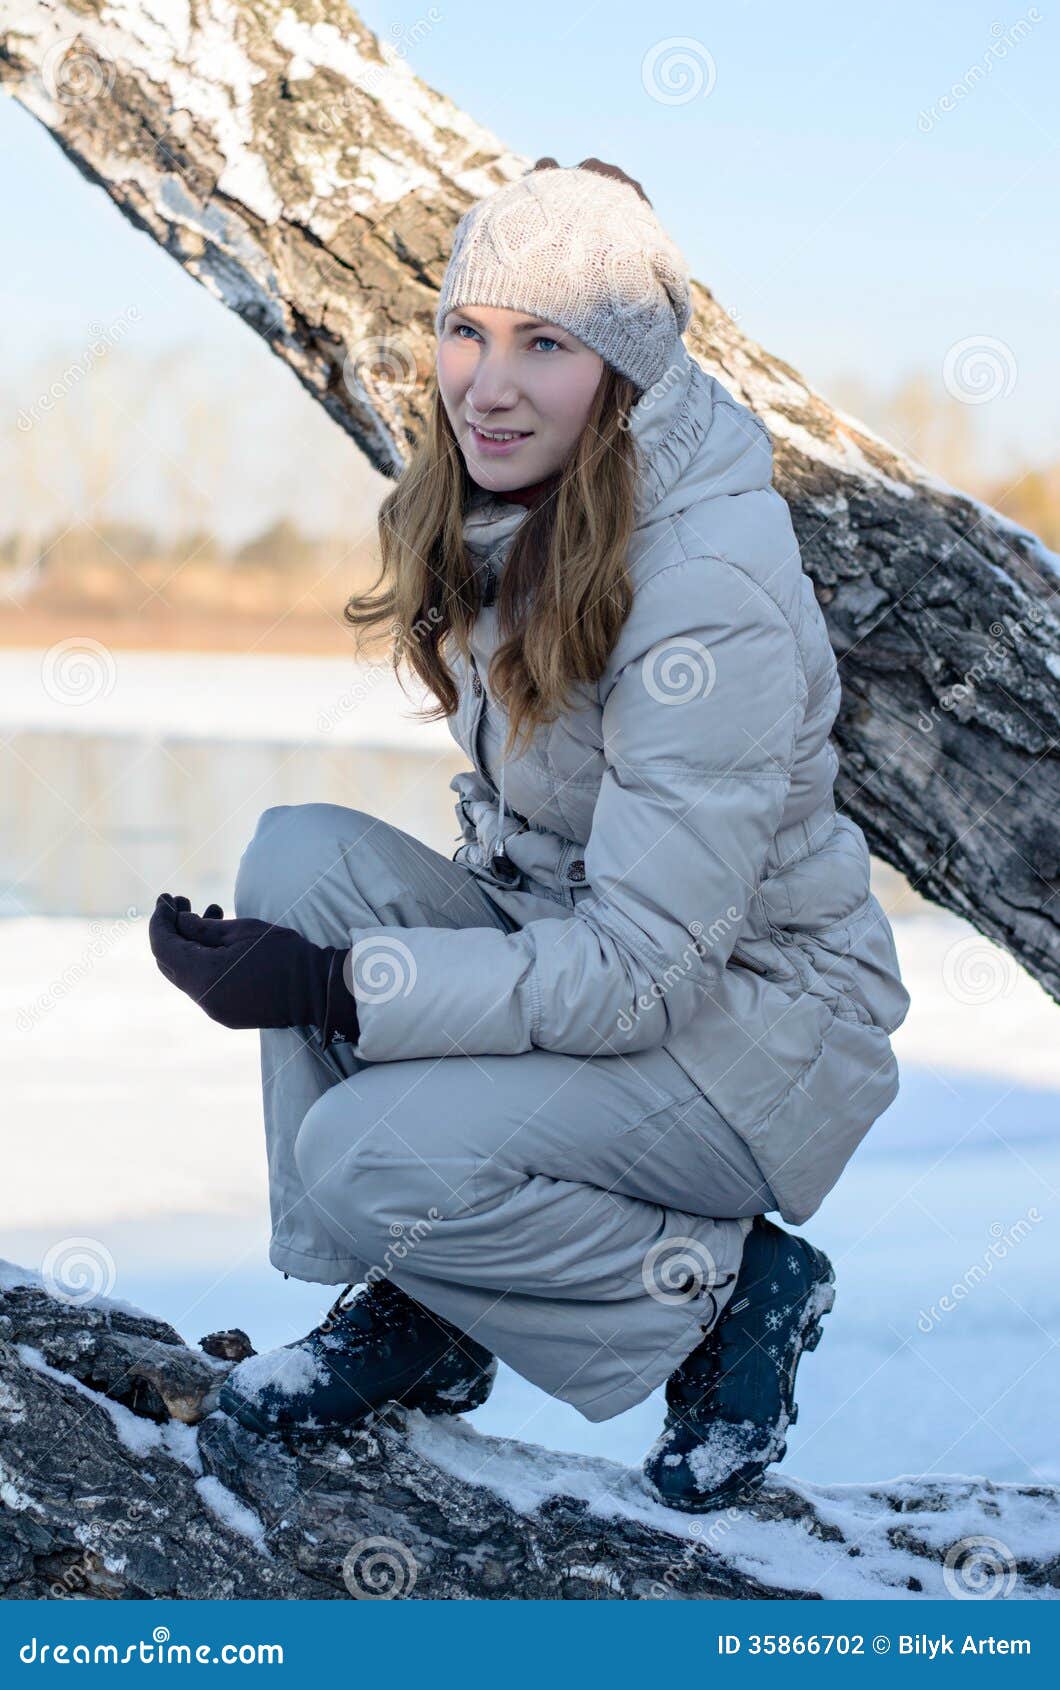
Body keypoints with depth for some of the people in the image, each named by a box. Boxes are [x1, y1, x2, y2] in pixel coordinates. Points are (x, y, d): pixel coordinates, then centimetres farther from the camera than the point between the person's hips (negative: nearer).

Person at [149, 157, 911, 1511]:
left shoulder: (713, 598, -27)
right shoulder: (503, 511, -2)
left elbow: (646, 969, -28)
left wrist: (331, 985, -29)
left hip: (764, 1026, -8)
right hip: (578, 945, 8)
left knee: (368, 1155, -26)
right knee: (300, 853, -14)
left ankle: (725, 1287, -2)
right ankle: (409, 1310, -4)